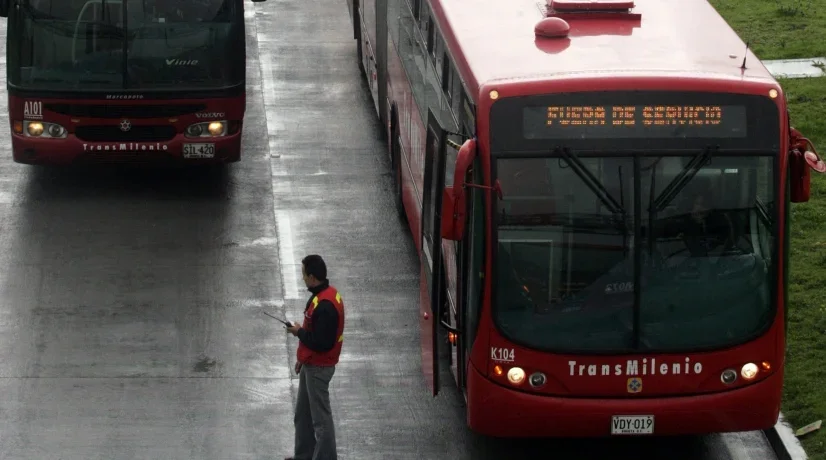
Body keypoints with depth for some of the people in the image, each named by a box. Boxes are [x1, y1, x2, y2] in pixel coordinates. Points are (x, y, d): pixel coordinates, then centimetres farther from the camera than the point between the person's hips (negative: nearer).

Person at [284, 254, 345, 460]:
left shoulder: (324, 305, -28)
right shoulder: (326, 293, 5)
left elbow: (321, 342, -29)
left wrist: (299, 332, -13)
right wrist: (302, 358, 19)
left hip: (318, 368, -11)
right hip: (311, 364, 11)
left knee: (321, 417, -1)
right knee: (303, 414, 20)